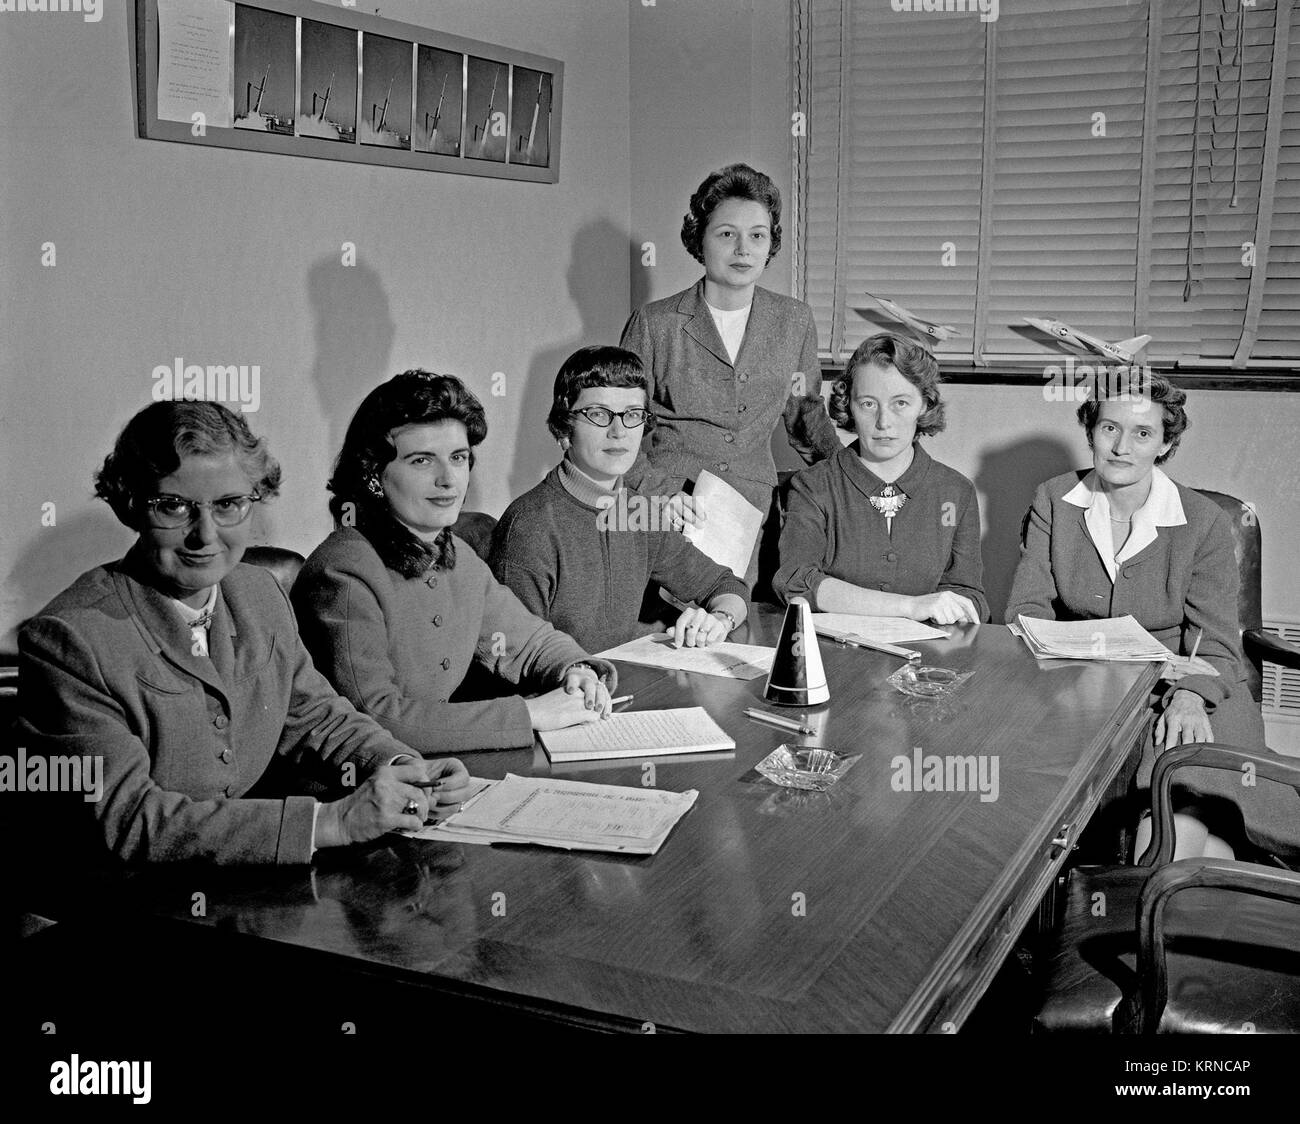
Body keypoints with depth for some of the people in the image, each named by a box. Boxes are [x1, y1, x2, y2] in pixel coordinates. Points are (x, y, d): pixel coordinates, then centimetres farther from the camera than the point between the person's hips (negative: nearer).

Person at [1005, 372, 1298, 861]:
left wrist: (1189, 697, -27)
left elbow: (1215, 646, -4)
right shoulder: (1053, 500, 4)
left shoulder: (1204, 521, -2)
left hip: (1183, 696, -2)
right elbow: (1027, 611, 1)